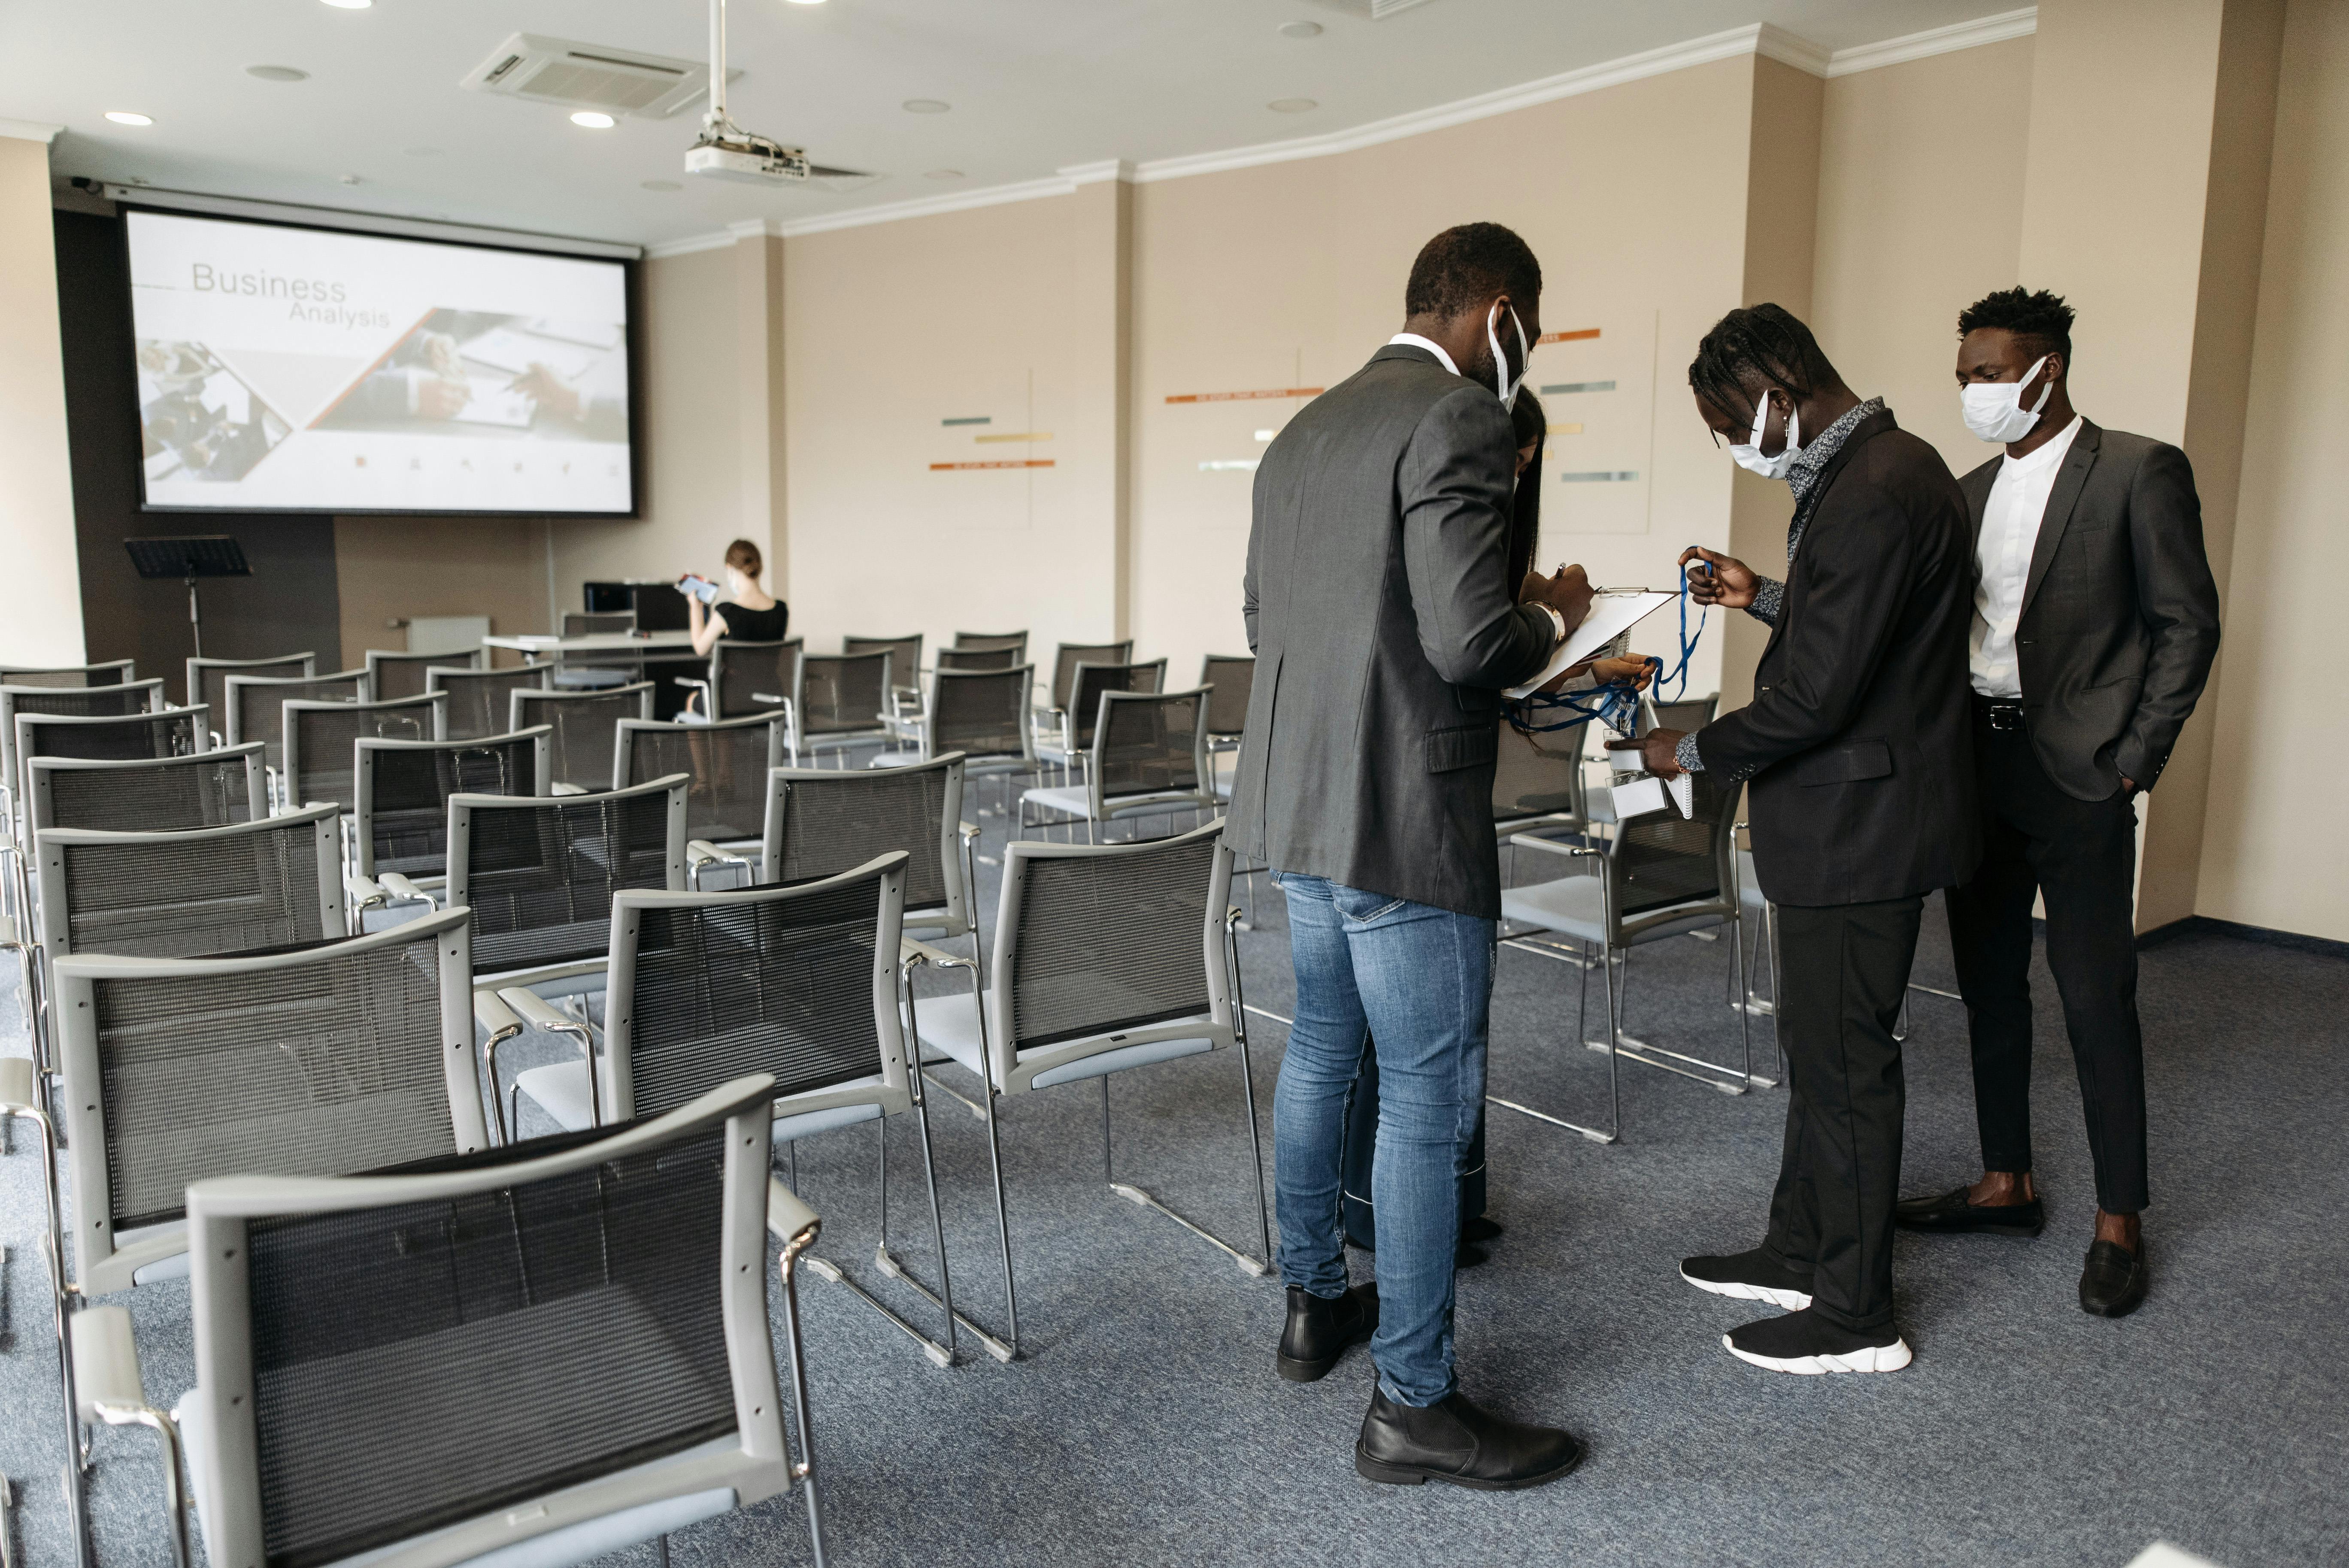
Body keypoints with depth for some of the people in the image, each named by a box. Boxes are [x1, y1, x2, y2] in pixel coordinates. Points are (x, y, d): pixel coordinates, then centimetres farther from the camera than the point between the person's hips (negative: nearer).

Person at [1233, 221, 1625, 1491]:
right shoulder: (1459, 418, -14)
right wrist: (1552, 619, -2)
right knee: (1427, 1101, 1)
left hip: (1298, 809, 9)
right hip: (1401, 821, -9)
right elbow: (1470, 641, -23)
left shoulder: (1304, 431, 13)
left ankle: (1314, 1302, 38)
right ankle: (1413, 1406, 14)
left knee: (1321, 1050, 22)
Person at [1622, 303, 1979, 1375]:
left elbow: (1817, 696, -24)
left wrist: (1693, 752, -11)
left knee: (1847, 1061, 1)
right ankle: (1800, 1253, 35)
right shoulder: (1875, 469, 11)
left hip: (1862, 825, -11)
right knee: (1819, 1046, 19)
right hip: (1855, 817, 11)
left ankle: (1856, 1316, 17)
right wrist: (1765, 598, 12)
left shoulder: (1872, 494, -23)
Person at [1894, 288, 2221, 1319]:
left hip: (2076, 772, -6)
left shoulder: (2138, 472, -5)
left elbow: (2187, 626, -6)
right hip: (1978, 764, 6)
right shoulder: (1973, 491, 14)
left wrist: (2132, 763, -11)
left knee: (2096, 999, -1)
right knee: (1988, 986, 12)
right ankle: (2006, 1185, 26)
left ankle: (2118, 1224, 12)